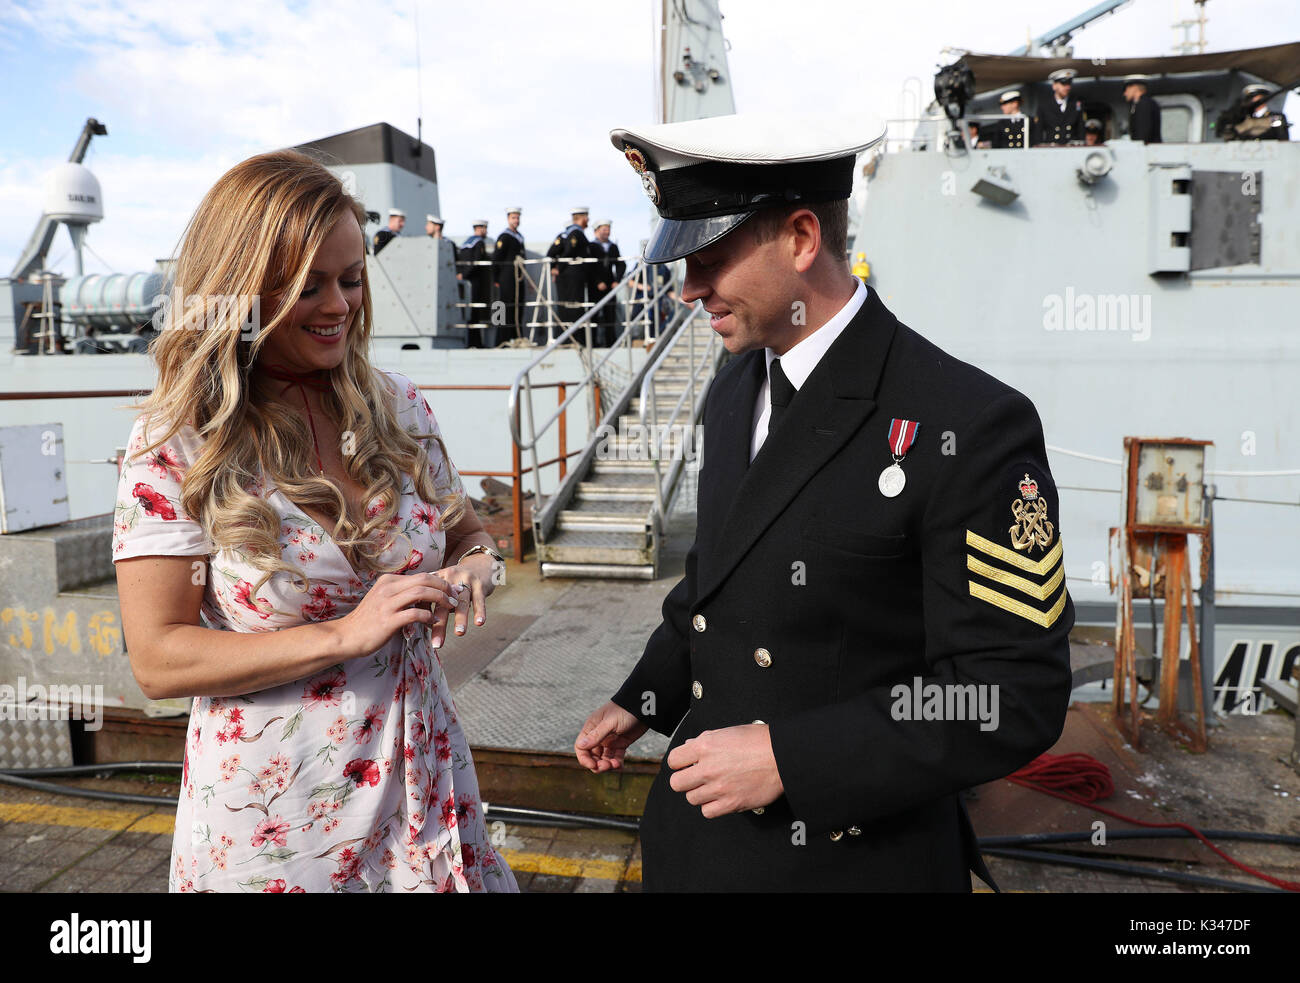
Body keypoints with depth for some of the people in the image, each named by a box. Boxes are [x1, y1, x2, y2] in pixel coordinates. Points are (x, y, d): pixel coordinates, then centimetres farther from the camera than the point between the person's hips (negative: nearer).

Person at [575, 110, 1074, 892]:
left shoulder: (969, 428, -22)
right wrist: (642, 701, 13)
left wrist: (791, 757, -24)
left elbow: (1018, 695, -20)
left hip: (852, 854, -6)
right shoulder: (733, 393, 3)